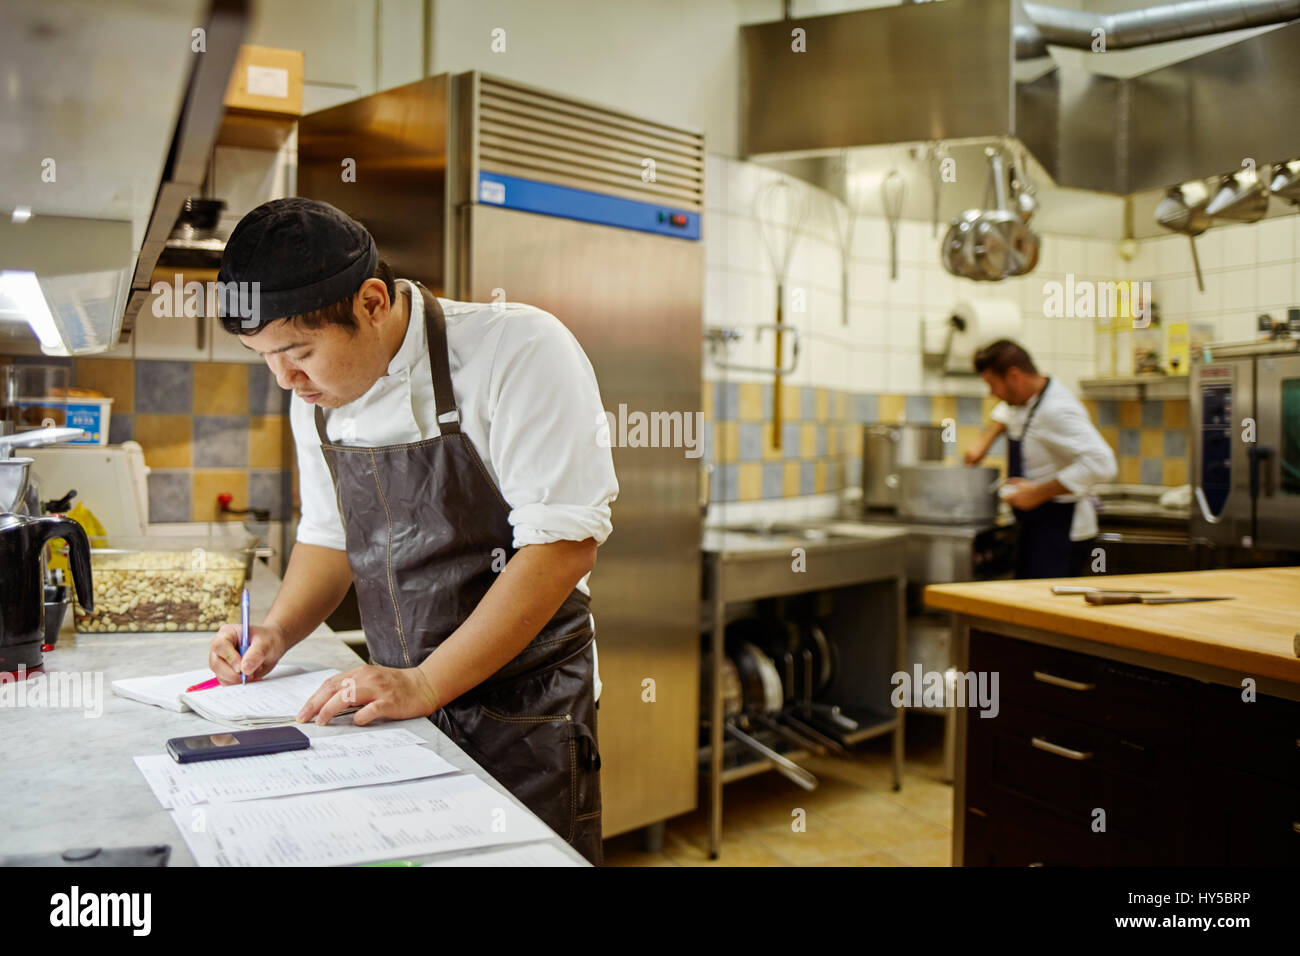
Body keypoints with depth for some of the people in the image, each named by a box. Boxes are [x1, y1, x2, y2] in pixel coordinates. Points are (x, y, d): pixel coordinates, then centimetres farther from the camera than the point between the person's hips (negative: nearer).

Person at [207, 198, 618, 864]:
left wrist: (425, 684, -24)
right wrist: (277, 632, -2)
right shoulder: (316, 392, 2)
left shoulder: (520, 350, -19)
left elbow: (564, 543, -23)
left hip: (522, 711, -5)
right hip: (403, 704, 6)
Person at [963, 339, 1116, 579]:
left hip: (1060, 534, -10)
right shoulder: (1025, 398, 8)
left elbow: (1101, 463, -32)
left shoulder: (1057, 411, -22)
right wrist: (984, 442, 18)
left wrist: (1039, 493, -28)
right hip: (1035, 529, 10)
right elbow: (1007, 410, 34)